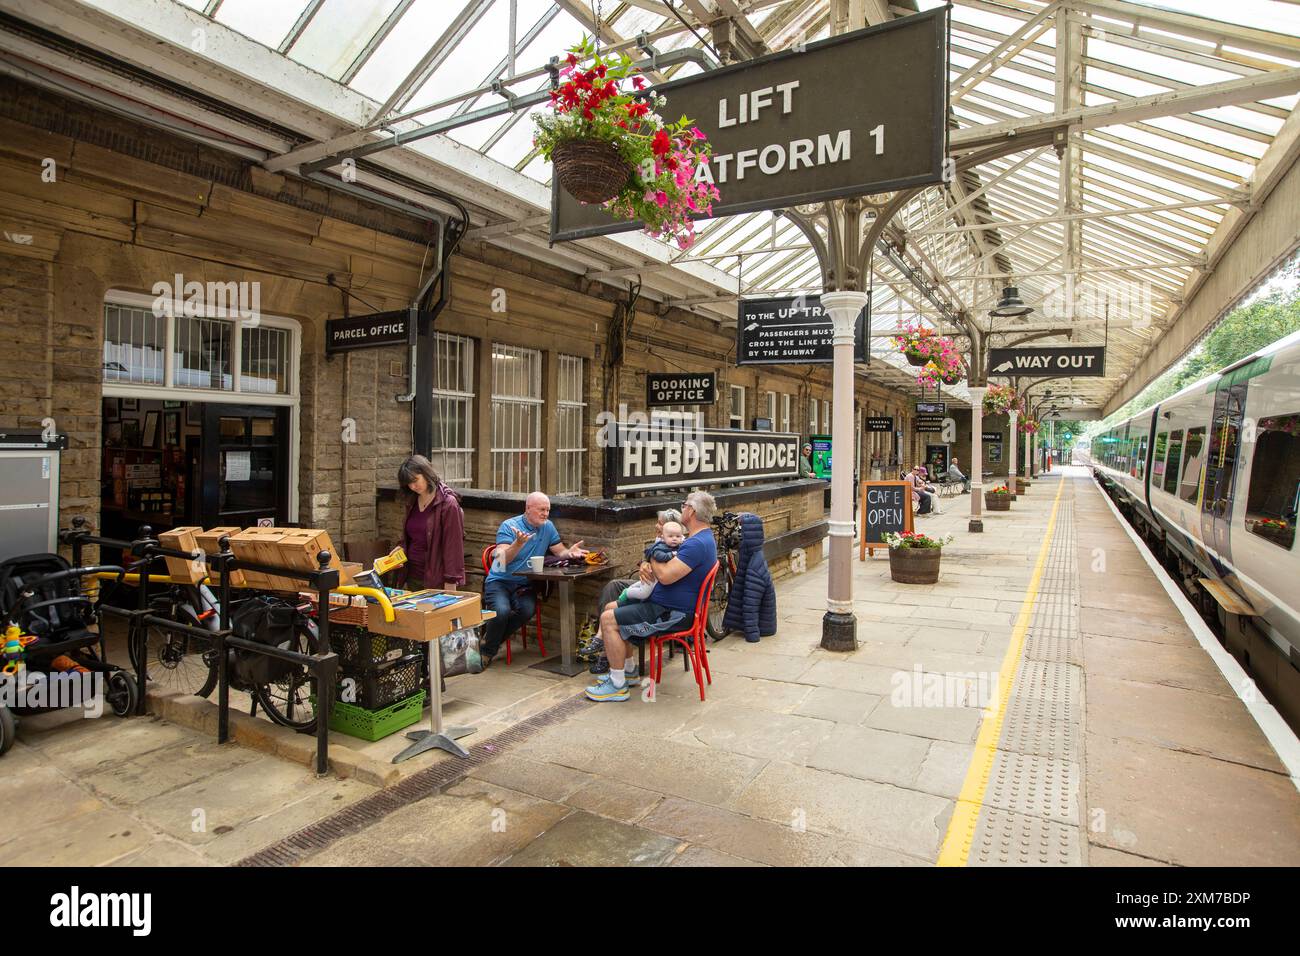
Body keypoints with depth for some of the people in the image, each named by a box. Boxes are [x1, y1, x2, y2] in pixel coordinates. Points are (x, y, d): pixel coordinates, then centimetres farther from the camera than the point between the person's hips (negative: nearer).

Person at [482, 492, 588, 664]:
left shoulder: (547, 527, 7)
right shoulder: (508, 526, -9)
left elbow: (560, 552, 9)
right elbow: (502, 559, -20)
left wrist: (570, 552, -15)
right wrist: (519, 543, -38)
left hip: (523, 585, 4)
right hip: (499, 581, -4)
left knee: (528, 610, -27)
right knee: (502, 610, -32)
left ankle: (490, 645, -4)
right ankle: (486, 650, -3)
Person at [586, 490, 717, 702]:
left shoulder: (697, 544, -23)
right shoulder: (701, 538, 13)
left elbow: (665, 576, -30)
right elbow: (665, 565, 15)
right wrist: (646, 566, -7)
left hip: (673, 614, -11)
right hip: (668, 604, 11)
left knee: (608, 620, -15)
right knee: (611, 609, 15)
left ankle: (617, 685, -6)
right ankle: (629, 672, 23)